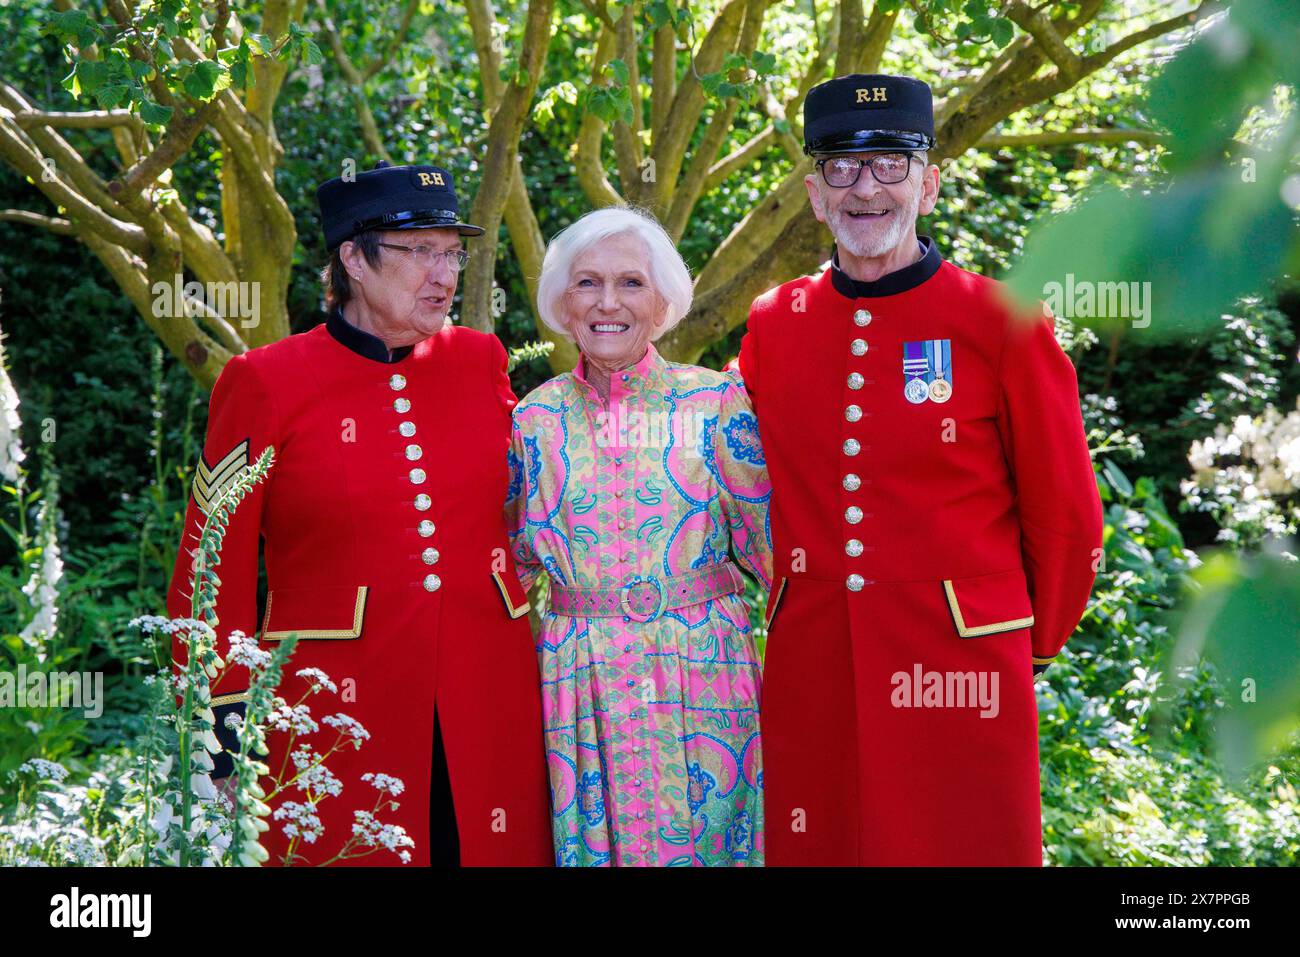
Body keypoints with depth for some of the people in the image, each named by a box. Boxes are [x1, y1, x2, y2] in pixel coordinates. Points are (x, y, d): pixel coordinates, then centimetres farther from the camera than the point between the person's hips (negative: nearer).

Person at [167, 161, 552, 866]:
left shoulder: (480, 361, 7)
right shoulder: (264, 384, -4)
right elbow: (212, 576, -2)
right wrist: (224, 745, -4)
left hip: (490, 707, 4)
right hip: (338, 719, -3)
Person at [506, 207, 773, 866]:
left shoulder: (716, 402, -1)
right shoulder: (536, 419, 5)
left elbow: (770, 541, 0)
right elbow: (517, 557, 15)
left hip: (704, 680, -1)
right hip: (582, 684, 1)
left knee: (708, 838, 3)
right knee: (590, 841, 5)